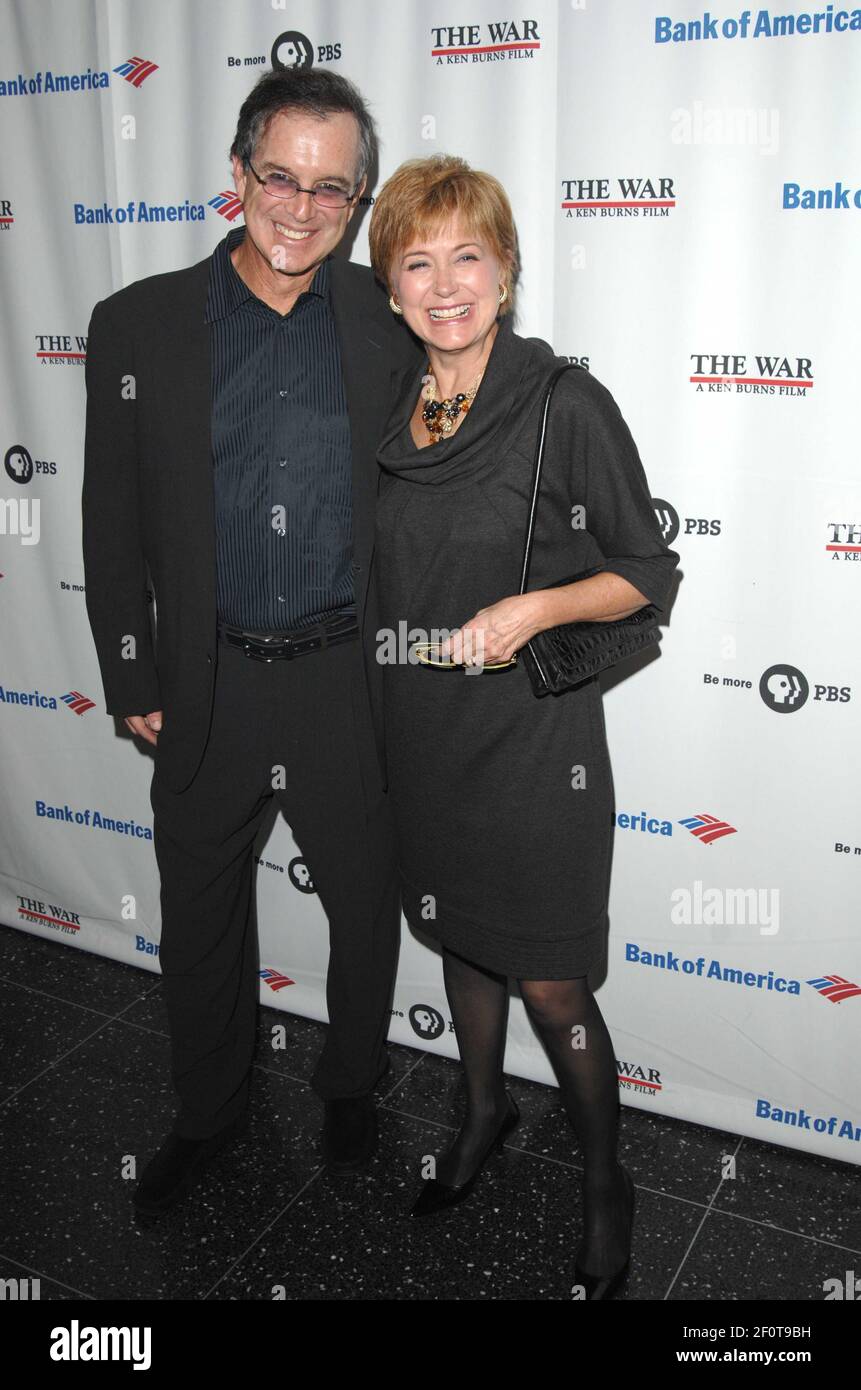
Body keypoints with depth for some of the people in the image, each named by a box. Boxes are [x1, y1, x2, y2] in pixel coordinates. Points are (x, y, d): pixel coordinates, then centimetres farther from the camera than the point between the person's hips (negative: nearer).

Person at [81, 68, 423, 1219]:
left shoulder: (389, 322, -1)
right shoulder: (138, 324, -2)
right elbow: (114, 520, 1)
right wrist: (131, 680, 0)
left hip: (351, 678, 0)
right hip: (207, 684, 0)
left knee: (366, 906, 15)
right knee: (202, 918, 16)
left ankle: (350, 1086, 43)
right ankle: (210, 1110, 41)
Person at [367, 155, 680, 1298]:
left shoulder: (570, 406, -13)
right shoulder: (387, 410, 3)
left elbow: (648, 573, -9)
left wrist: (540, 607, -23)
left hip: (533, 733, -5)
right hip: (421, 728, 6)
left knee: (548, 980, 3)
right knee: (459, 930, 22)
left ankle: (606, 1183, 30)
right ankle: (485, 1108, 48)